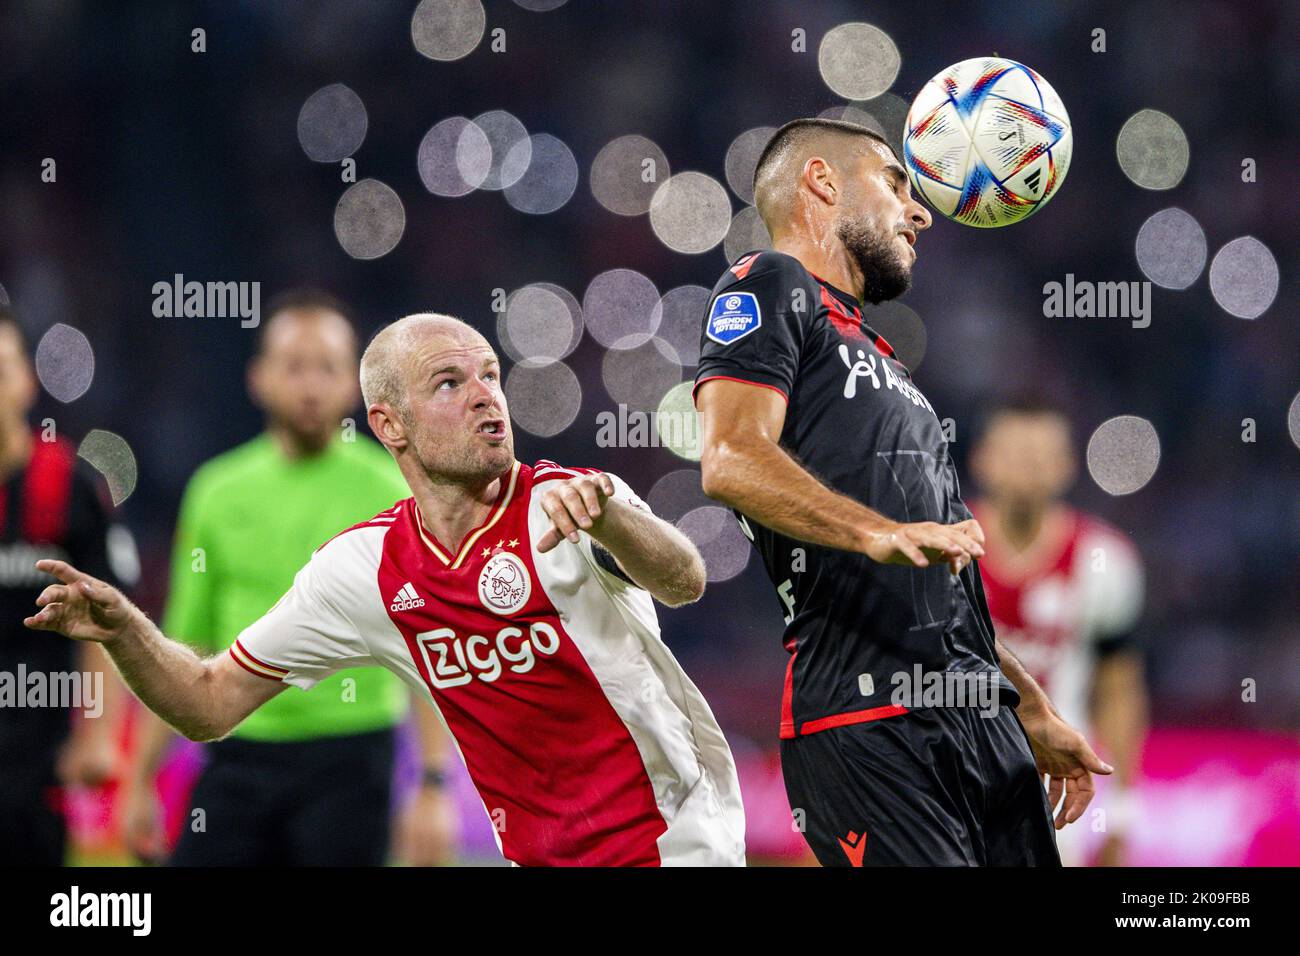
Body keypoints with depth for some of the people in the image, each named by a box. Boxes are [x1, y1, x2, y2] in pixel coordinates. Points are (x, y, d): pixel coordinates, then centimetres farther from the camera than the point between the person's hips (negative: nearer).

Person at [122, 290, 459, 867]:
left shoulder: (391, 495, -3)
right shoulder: (218, 491, 8)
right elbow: (185, 645, 14)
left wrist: (433, 787, -14)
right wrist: (142, 780, 11)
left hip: (347, 760, -3)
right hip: (239, 755, 3)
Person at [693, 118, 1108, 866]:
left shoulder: (880, 361, 30)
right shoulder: (771, 287, 4)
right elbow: (731, 459, -14)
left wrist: (1035, 715, 27)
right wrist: (878, 535, -27)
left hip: (982, 718, 8)